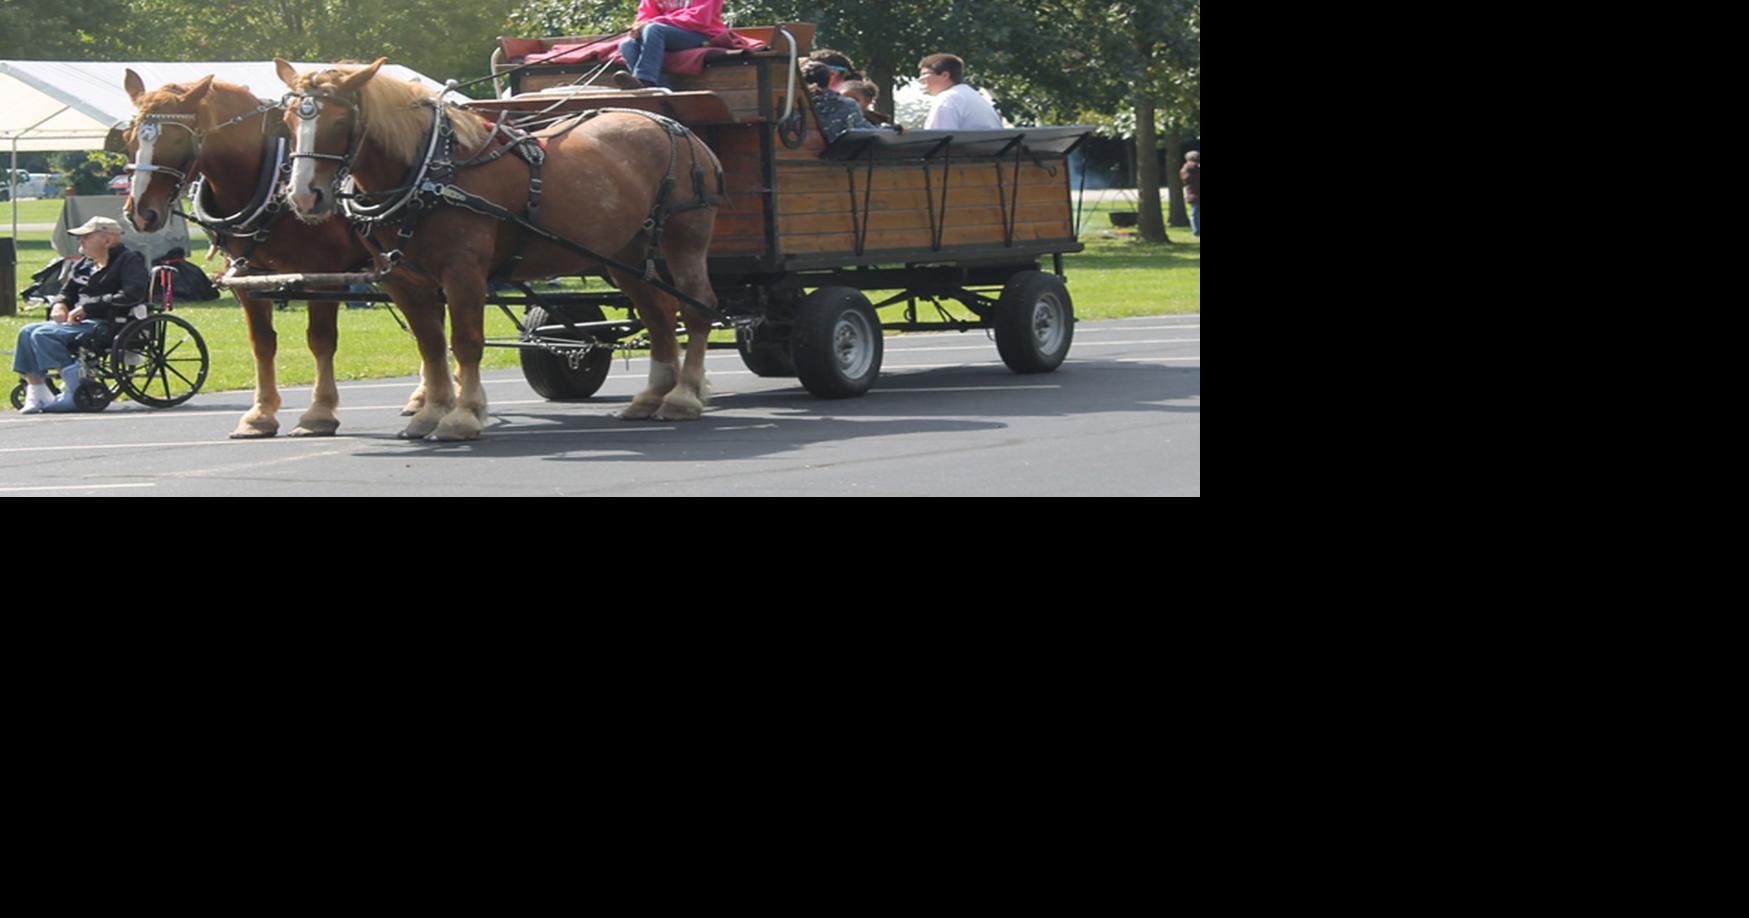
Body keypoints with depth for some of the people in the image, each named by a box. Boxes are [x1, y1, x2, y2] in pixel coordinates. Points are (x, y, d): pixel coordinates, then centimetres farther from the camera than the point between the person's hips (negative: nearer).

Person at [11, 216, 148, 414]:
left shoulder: (129, 260, -5)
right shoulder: (85, 265, 20)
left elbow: (132, 295, -21)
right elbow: (67, 292, 30)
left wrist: (88, 307, -19)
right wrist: (59, 304, 3)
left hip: (107, 325, -9)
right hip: (80, 323, 9)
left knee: (43, 335, -24)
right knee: (27, 332, -6)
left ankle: (76, 391, -23)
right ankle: (34, 388, -10)